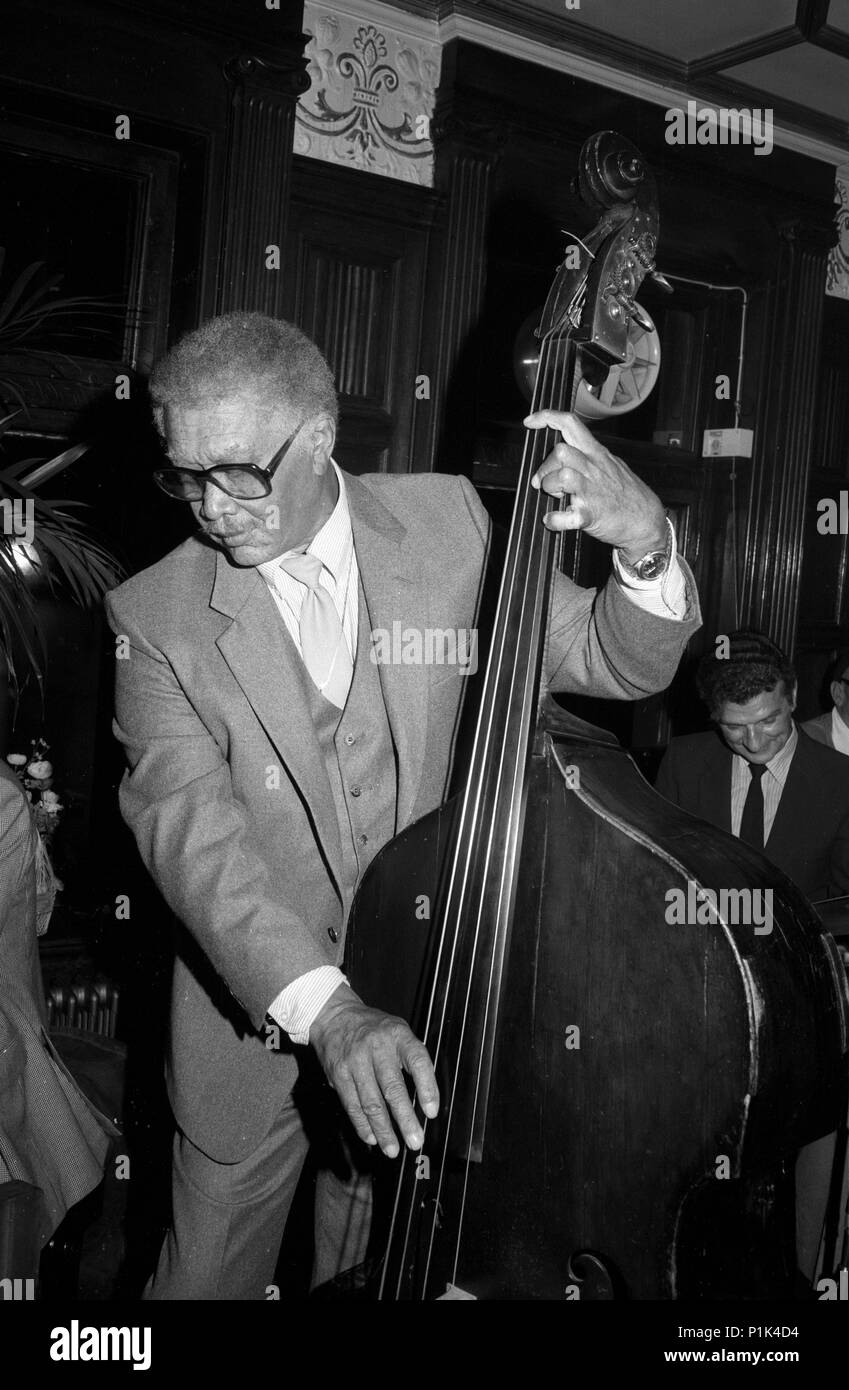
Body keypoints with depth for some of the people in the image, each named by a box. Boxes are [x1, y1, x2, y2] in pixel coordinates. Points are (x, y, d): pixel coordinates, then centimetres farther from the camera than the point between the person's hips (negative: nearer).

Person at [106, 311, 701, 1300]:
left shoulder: (445, 524, -7)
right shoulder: (155, 616, -12)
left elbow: (617, 663, -4)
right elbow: (189, 829, -23)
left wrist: (645, 548, -25)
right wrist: (323, 1004, -36)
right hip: (253, 1014, -1)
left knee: (370, 1259, 21)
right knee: (207, 1270, 17)